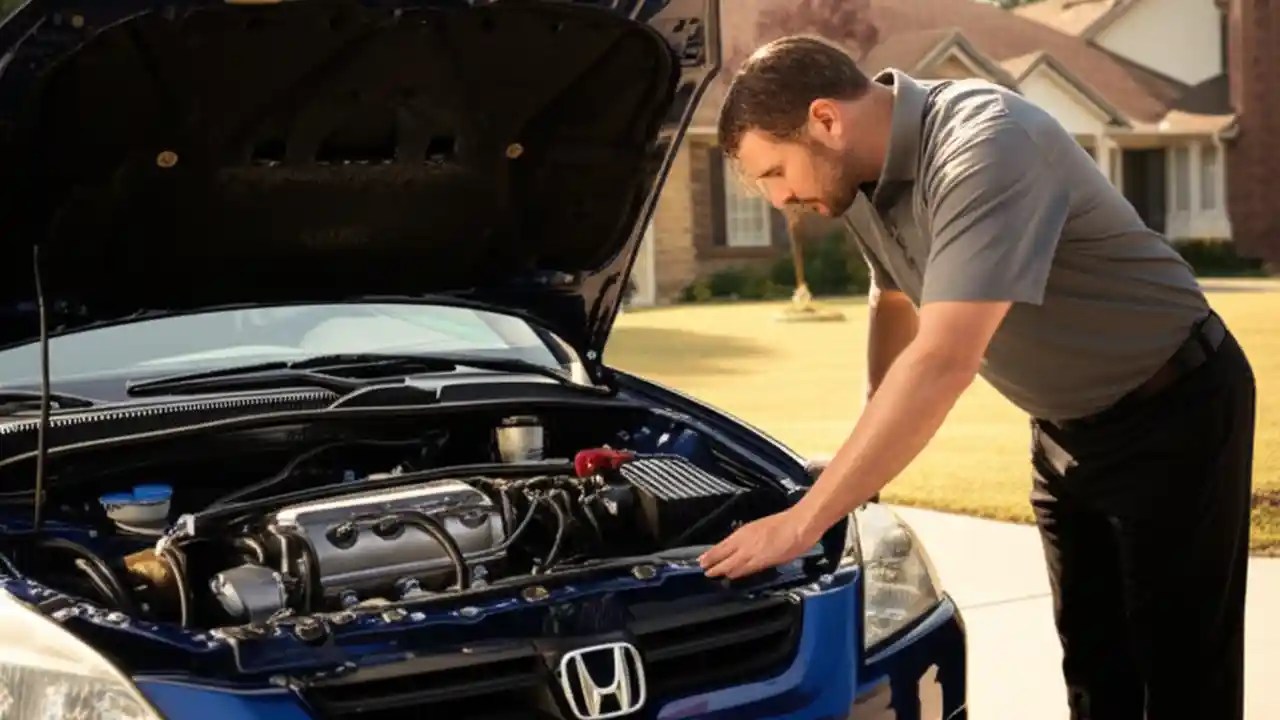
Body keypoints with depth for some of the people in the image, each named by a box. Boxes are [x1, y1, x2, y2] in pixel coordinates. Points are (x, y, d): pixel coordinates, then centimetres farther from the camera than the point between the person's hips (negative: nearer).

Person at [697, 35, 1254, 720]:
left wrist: (802, 522, -38)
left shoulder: (986, 145, -33)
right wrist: (864, 466, 6)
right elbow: (895, 305, 14)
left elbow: (941, 363, -40)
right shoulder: (866, 175, -5)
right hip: (1066, 427, 8)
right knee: (1095, 664, 12)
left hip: (1174, 412, -8)